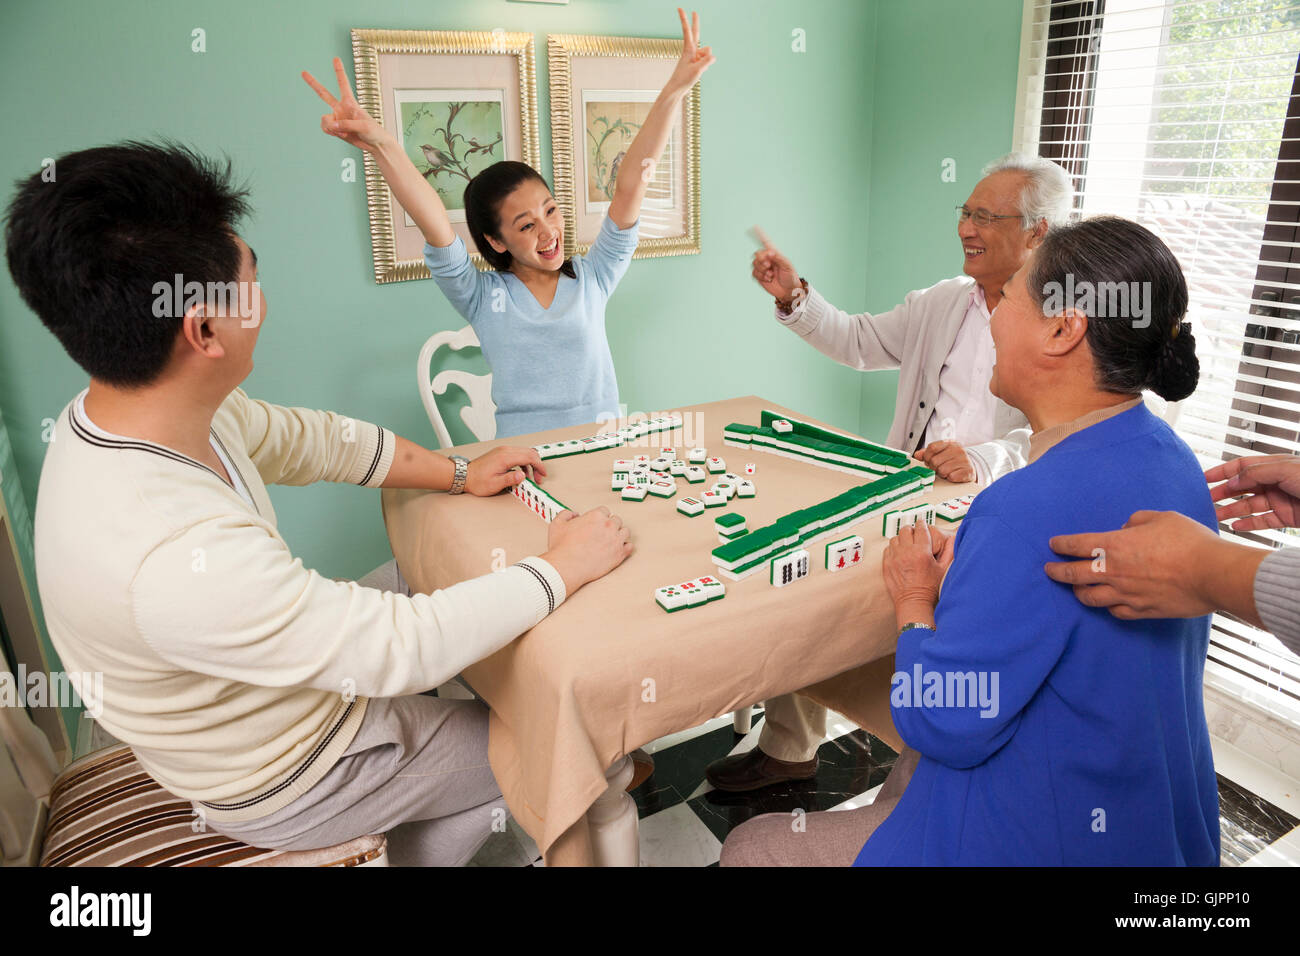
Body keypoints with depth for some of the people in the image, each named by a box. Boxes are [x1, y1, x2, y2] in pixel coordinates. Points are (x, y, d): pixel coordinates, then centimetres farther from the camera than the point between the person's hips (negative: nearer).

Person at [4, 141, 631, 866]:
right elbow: (406, 647, -34)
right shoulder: (180, 557, -42)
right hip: (291, 782, -7)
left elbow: (311, 440, 0)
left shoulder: (140, 408, -14)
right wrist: (565, 569, -21)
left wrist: (461, 474, 5)